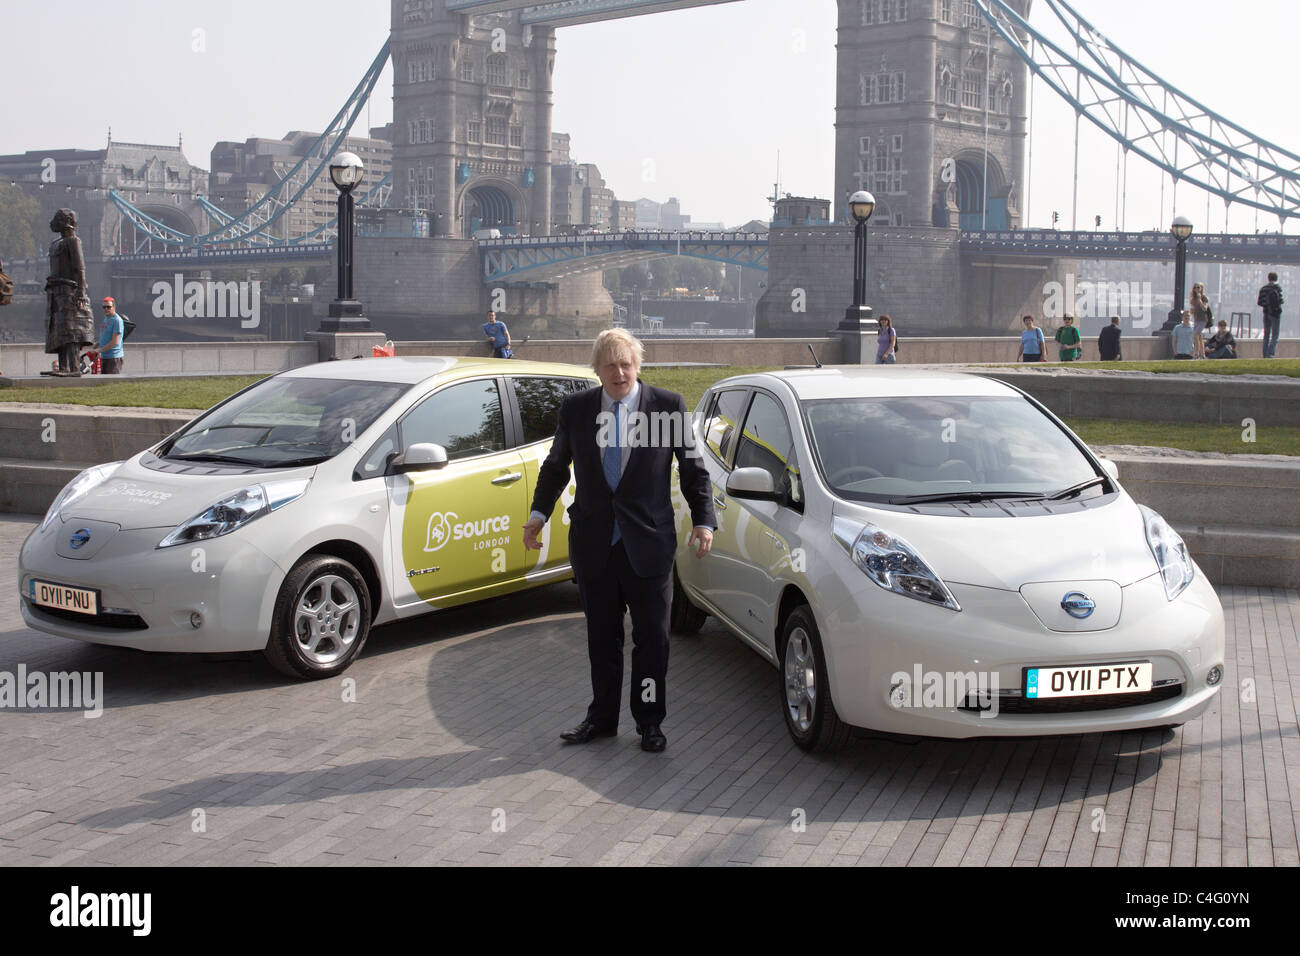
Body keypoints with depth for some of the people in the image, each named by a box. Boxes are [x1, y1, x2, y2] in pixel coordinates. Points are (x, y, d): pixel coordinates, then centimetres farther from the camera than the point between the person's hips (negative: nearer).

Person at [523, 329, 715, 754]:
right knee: (601, 638, 12)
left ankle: (650, 722, 18)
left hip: (648, 543, -2)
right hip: (593, 543, 2)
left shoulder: (668, 405, -2)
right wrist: (539, 513, 8)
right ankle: (602, 716, 25)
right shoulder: (575, 408, 4)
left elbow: (694, 467, 3)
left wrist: (703, 520, -5)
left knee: (652, 638, 5)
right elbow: (555, 466, 16)